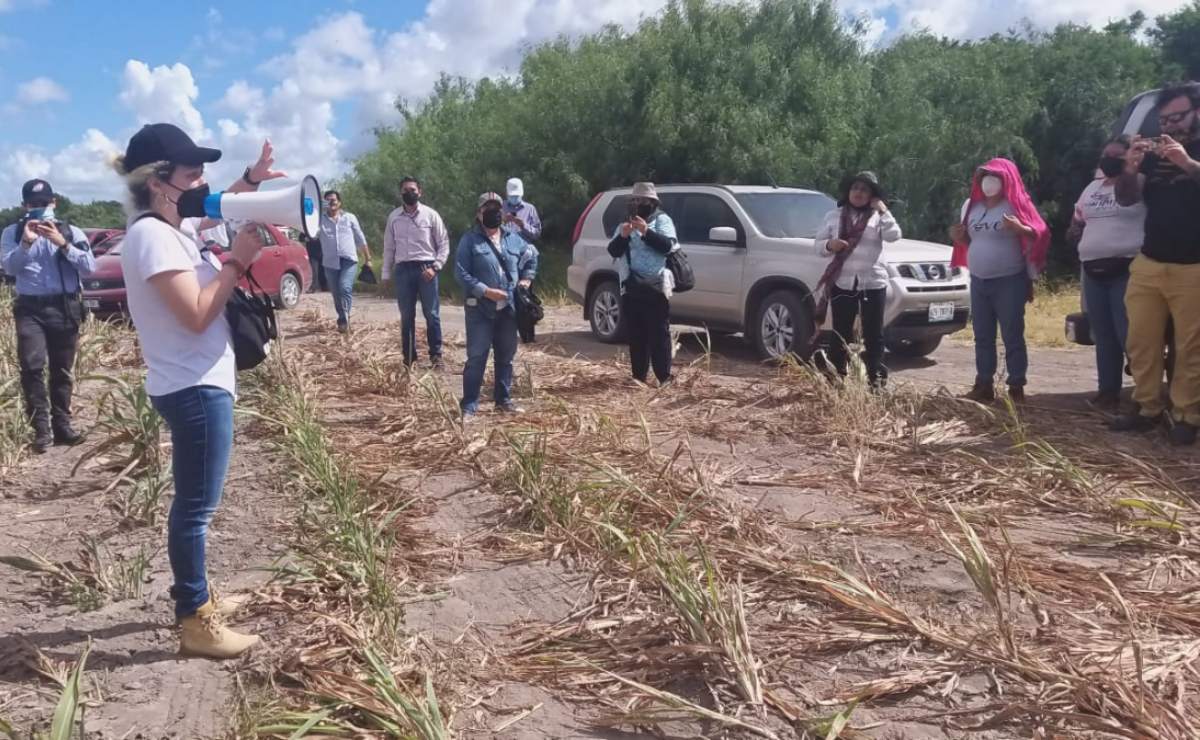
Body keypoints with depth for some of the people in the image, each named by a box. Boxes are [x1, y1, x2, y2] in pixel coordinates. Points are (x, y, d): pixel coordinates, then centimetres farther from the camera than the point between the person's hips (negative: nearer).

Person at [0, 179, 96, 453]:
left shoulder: (71, 232, 7)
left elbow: (90, 267, -4)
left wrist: (62, 244, -14)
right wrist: (26, 243, -19)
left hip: (65, 308, 1)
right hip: (30, 309, -1)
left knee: (62, 370, 7)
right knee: (32, 366, -13)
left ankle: (62, 425, 16)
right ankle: (41, 429, -9)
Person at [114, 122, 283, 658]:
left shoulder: (173, 226, 9)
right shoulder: (152, 236, -19)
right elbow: (196, 315, -24)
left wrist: (253, 178, 15)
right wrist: (238, 260, -17)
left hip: (201, 384, 11)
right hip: (194, 389, -11)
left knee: (193, 503, 20)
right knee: (196, 507, -2)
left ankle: (194, 599, 34)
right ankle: (196, 623, 9)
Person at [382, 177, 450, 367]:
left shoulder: (431, 215, 0)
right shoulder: (394, 217, 8)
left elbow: (444, 244, 1)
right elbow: (389, 247, 12)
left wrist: (435, 267, -10)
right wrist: (386, 275, 9)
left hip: (426, 268, -2)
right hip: (403, 269, 2)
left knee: (431, 314, -2)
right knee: (406, 316, 7)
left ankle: (436, 355, 6)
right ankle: (409, 356, 16)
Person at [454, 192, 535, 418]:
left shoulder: (513, 239, 10)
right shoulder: (470, 240, -4)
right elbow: (461, 272, -10)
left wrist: (525, 279, 9)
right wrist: (485, 291, -19)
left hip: (508, 308, 5)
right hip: (480, 309, -5)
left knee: (506, 356, 13)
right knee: (476, 357, -7)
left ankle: (504, 399, 27)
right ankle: (469, 405, -1)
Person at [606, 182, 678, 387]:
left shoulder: (662, 220, 3)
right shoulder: (625, 224, 18)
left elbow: (667, 245, -14)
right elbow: (613, 251, 7)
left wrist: (646, 231, -22)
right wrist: (622, 236, -11)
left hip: (655, 286, -5)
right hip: (630, 288, 5)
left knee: (659, 334, -7)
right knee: (635, 335, 7)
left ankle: (664, 377, -4)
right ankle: (638, 376, 14)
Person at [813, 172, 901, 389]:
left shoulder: (878, 216, 7)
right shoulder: (834, 215, 10)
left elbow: (893, 235, -10)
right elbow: (818, 244, 8)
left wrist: (883, 211, -10)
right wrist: (829, 245, -13)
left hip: (873, 283, 0)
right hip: (842, 283, 0)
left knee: (873, 333, 3)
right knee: (841, 332, 3)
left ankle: (876, 375, 10)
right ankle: (836, 374, 8)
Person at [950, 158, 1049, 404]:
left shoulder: (1015, 204, -4)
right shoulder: (972, 206, 13)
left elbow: (1040, 235, -9)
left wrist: (1019, 229, -26)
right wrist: (959, 237, 2)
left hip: (1009, 282, -6)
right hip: (978, 282, 6)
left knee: (1012, 336, -4)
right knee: (982, 337, 8)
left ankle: (1016, 388, 0)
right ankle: (984, 386, 14)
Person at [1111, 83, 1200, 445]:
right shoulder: (1154, 155, 15)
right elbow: (1126, 198, 8)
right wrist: (1130, 167, -10)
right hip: (1147, 265, 4)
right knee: (1140, 343, 1)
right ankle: (1147, 408, 10)